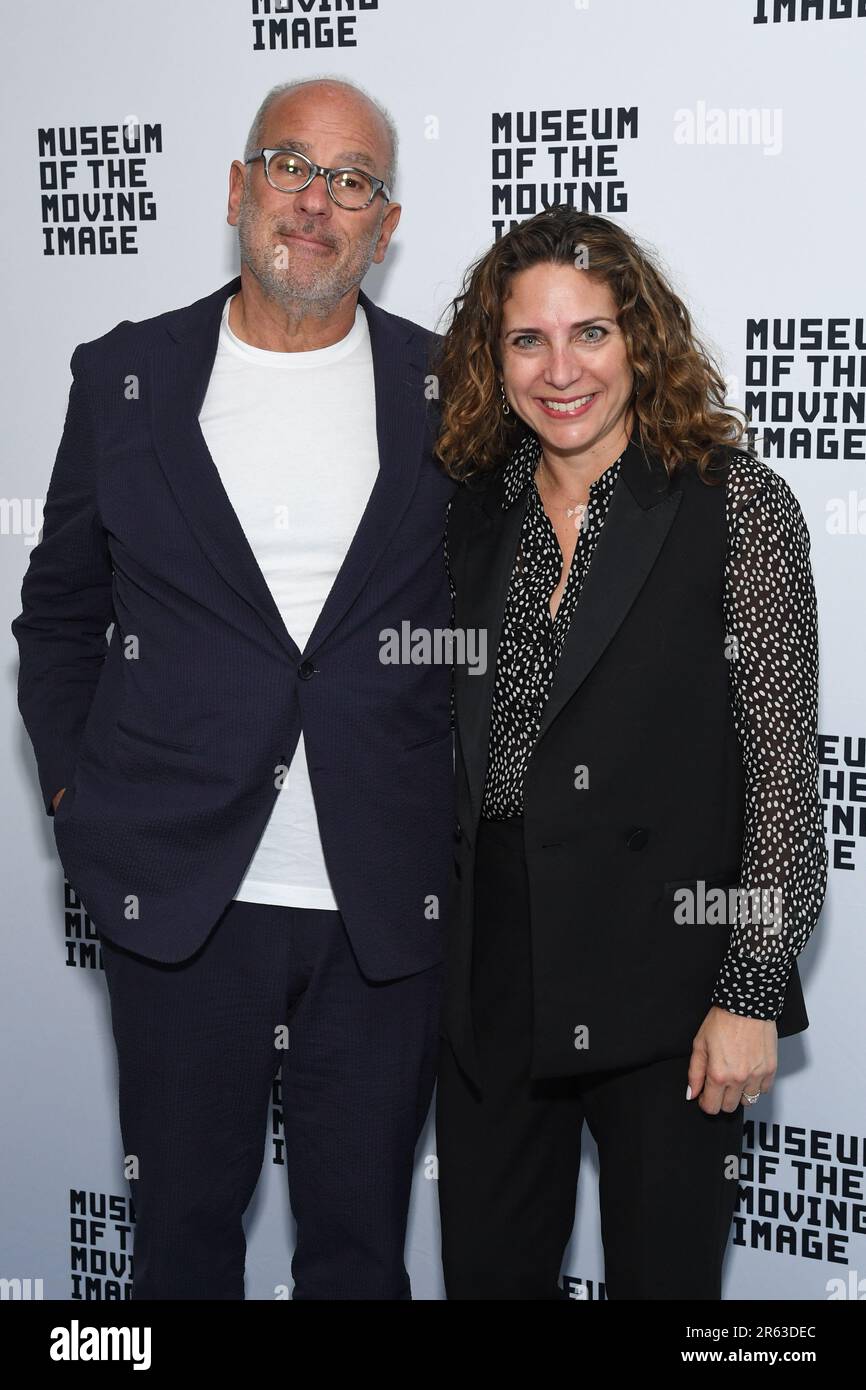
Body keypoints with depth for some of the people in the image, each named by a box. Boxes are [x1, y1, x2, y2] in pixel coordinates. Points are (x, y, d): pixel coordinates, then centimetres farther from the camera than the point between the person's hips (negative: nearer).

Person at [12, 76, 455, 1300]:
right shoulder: (125, 376, 3)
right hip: (180, 886, 0)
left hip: (387, 905, 0)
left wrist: (474, 828, 3)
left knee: (360, 1239, 12)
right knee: (184, 1221, 14)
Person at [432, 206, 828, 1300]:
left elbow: (784, 766, -10)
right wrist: (443, 953, 9)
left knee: (663, 1271, 10)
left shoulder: (738, 506, -8)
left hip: (666, 972, -4)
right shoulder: (476, 511, 7)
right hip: (493, 968, 5)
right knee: (487, 1269, 15)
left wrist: (750, 993, -13)